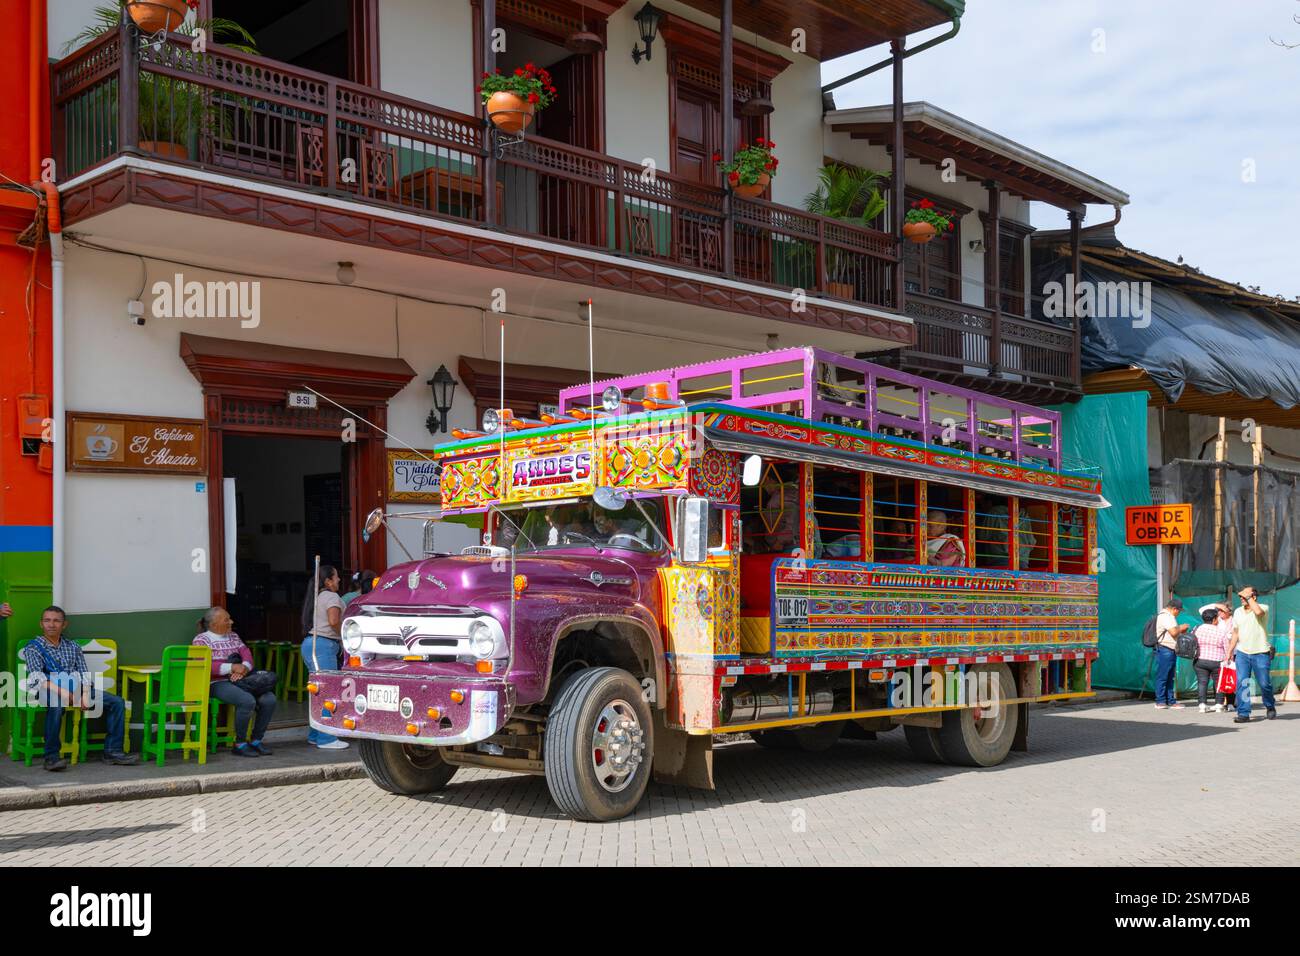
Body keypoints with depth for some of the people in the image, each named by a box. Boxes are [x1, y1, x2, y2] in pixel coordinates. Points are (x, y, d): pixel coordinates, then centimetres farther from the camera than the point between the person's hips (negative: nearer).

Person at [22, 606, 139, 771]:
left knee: (117, 702, -12)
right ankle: (51, 756, -33)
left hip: (78, 690, 5)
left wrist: (85, 694, -8)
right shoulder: (33, 648, 8)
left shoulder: (73, 646, 23)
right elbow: (36, 679, -7)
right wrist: (64, 693, -21)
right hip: (51, 692, -5)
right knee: (56, 705, -40)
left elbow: (85, 675, 15)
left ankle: (112, 751, -11)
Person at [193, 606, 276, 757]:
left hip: (239, 681, 6)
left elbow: (246, 654, 8)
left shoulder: (233, 636, 21)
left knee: (269, 699, -18)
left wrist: (244, 668, -16)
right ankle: (239, 744, -18)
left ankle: (256, 739, -4)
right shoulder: (201, 640, 1)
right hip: (217, 684, -6)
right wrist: (232, 668, -21)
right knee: (247, 701, -33)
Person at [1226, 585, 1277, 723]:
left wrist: (1248, 597, -20)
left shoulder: (1263, 607, -5)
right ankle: (1243, 714, -5)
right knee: (1241, 683, -7)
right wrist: (1229, 651, 15)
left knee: (1264, 683, 2)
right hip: (1242, 652, 4)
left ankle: (1270, 706, 30)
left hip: (1260, 653, -4)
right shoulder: (1238, 612, 11)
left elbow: (1258, 611, -32)